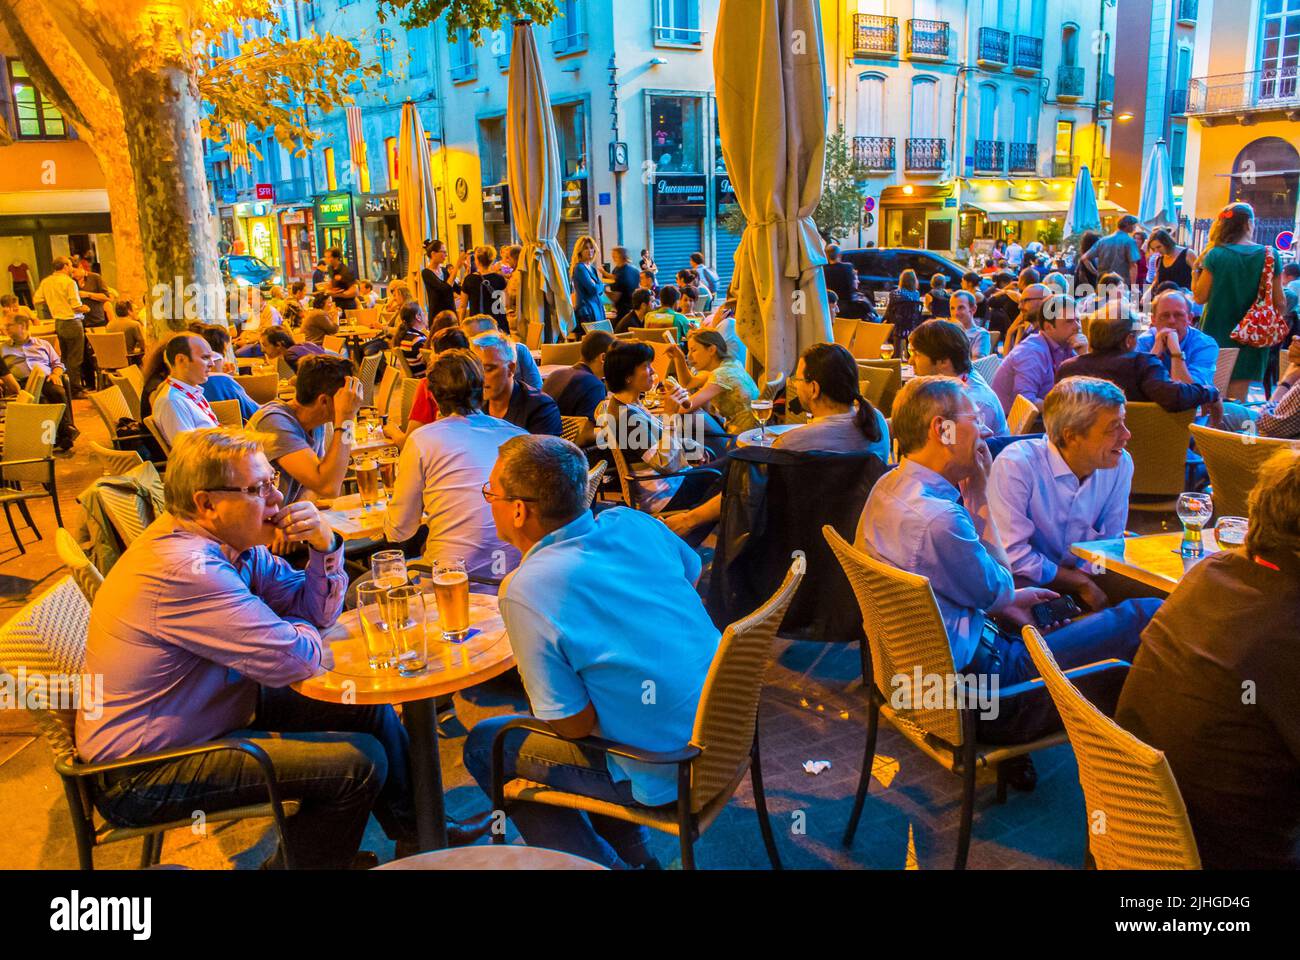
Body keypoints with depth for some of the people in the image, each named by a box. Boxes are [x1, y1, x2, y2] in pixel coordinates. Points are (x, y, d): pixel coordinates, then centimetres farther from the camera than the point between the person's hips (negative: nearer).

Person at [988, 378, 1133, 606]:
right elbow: (1013, 557, -23)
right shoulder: (1016, 465, -23)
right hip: (1027, 585, -6)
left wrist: (1086, 577, -16)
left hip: (1085, 576, 7)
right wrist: (1082, 584, -16)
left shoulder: (1121, 464, -4)